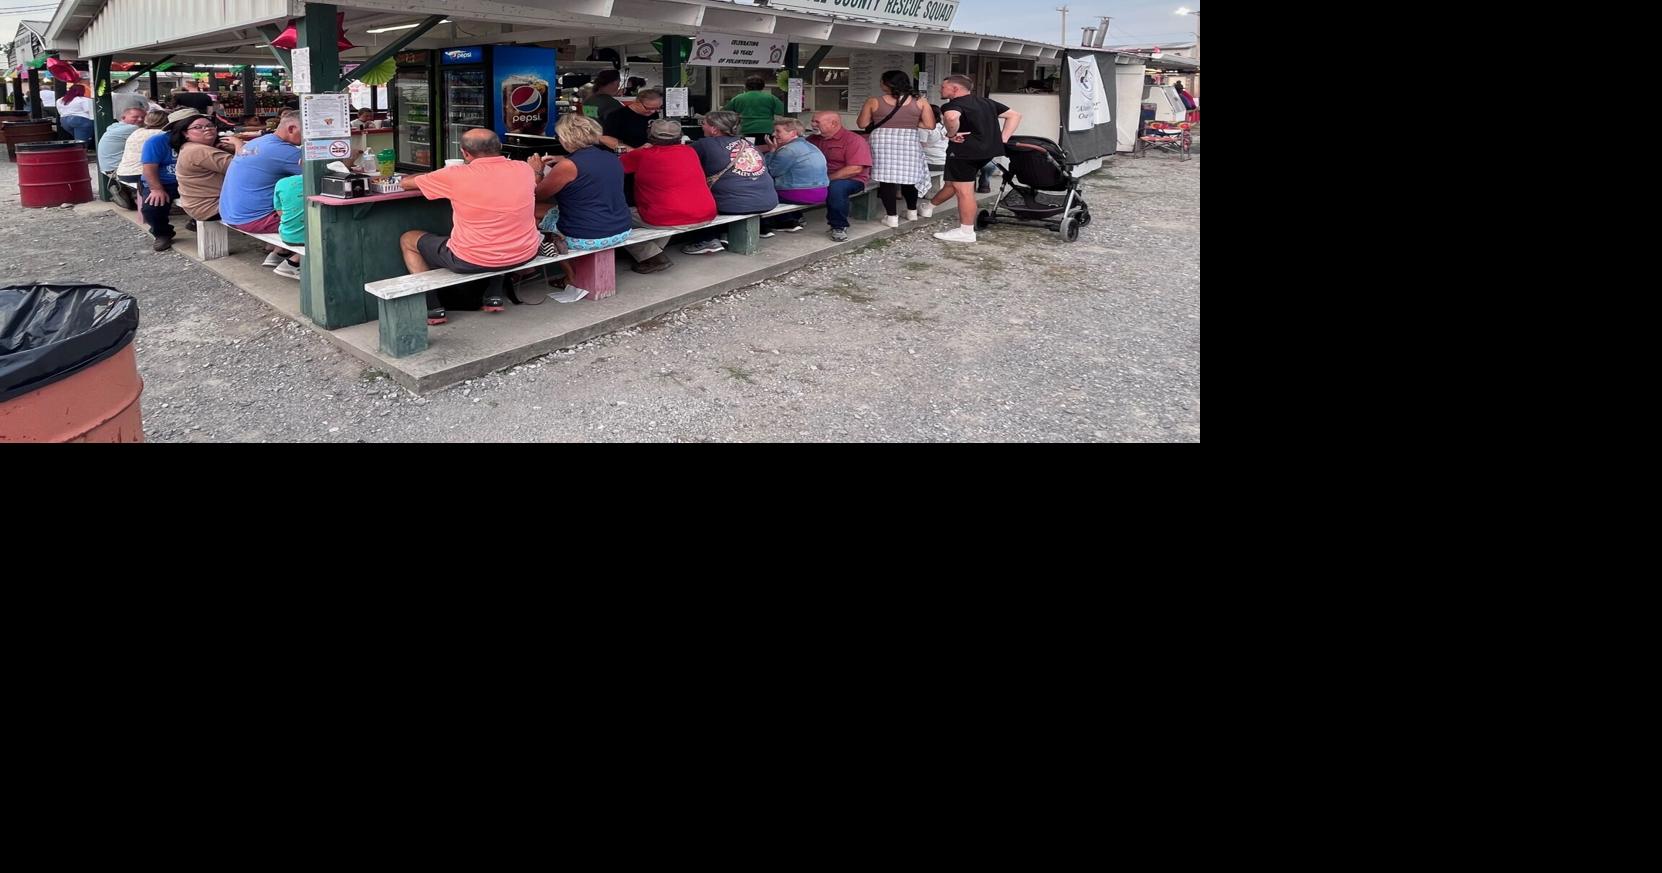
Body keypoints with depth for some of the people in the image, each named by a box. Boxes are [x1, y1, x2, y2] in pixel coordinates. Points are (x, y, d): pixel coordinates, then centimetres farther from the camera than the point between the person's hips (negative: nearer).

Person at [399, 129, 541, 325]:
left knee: (407, 240, 20)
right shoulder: (524, 169, -4)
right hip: (524, 255, 4)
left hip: (473, 262, -4)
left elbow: (406, 183, 2)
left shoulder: (455, 176, -14)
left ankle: (433, 309, 17)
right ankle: (494, 296, 32)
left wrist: (433, 177, 21)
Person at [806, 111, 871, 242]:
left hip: (850, 180, -6)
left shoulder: (854, 140, -9)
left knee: (835, 187, -38)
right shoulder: (814, 139, 12)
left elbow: (855, 169, -20)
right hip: (818, 179, 6)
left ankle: (839, 227, -19)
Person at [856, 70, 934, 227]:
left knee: (886, 178, 1)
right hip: (909, 141, 2)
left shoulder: (874, 102, -1)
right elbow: (930, 125, 0)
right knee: (908, 177, 15)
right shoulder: (919, 102, 2)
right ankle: (912, 212, 25)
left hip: (882, 141, -1)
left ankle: (891, 216, -2)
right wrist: (911, 123, 14)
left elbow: (863, 124, 2)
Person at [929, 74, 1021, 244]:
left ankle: (966, 232, 0)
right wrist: (1003, 138, 10)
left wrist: (951, 134, -19)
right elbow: (1015, 115, 16)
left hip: (965, 151, -9)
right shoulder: (986, 102, 14)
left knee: (963, 190, -3)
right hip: (986, 150, 9)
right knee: (954, 183, 22)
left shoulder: (954, 105, -11)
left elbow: (952, 117, -38)